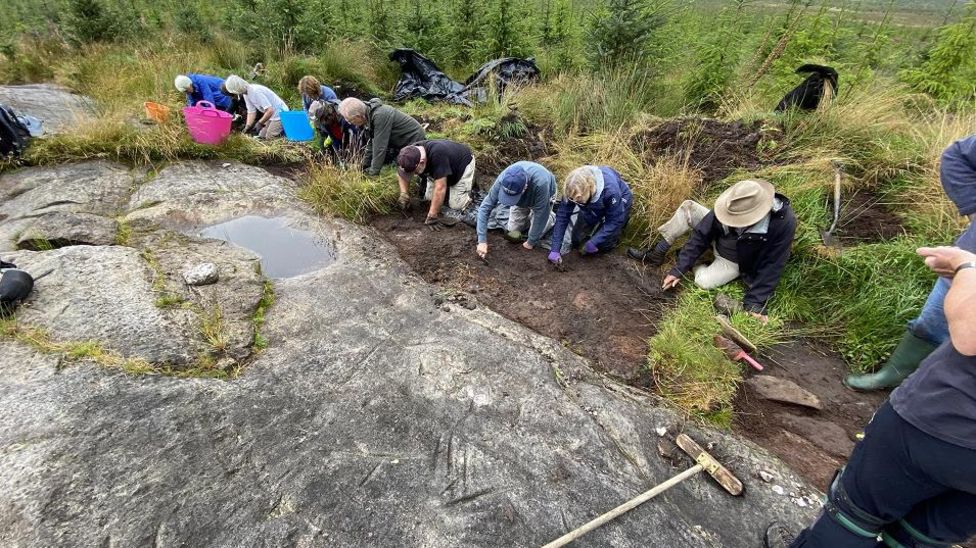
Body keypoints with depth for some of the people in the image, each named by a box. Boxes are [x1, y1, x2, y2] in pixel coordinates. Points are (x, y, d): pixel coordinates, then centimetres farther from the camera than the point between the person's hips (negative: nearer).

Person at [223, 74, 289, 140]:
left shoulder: (256, 91, -27)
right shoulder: (245, 94, 2)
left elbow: (270, 111, -30)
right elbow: (251, 112, 6)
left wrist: (260, 123, -20)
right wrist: (247, 127, -5)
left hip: (279, 113, -9)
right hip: (271, 115, 9)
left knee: (269, 137, -16)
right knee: (261, 136, 9)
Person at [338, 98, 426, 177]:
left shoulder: (380, 116, -34)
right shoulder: (367, 117, -7)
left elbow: (380, 147, -32)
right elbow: (370, 144, 2)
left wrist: (373, 172, -25)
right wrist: (364, 167, 4)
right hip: (399, 143, 9)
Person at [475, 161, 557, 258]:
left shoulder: (540, 183, -47)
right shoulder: (502, 180, -38)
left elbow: (541, 215, -34)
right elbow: (485, 207, -31)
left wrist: (531, 242, -24)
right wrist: (482, 241, -36)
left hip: (544, 196, -3)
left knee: (536, 234, -8)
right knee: (512, 233, 2)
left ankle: (550, 217, 19)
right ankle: (529, 214, 27)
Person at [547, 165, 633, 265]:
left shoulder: (610, 190, -43)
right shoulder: (573, 190, -32)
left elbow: (615, 220, -30)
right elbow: (562, 216, -26)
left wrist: (593, 243, -32)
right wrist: (555, 249, -30)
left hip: (619, 203, -4)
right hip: (592, 208, 4)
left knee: (604, 245, -13)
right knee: (575, 240, 2)